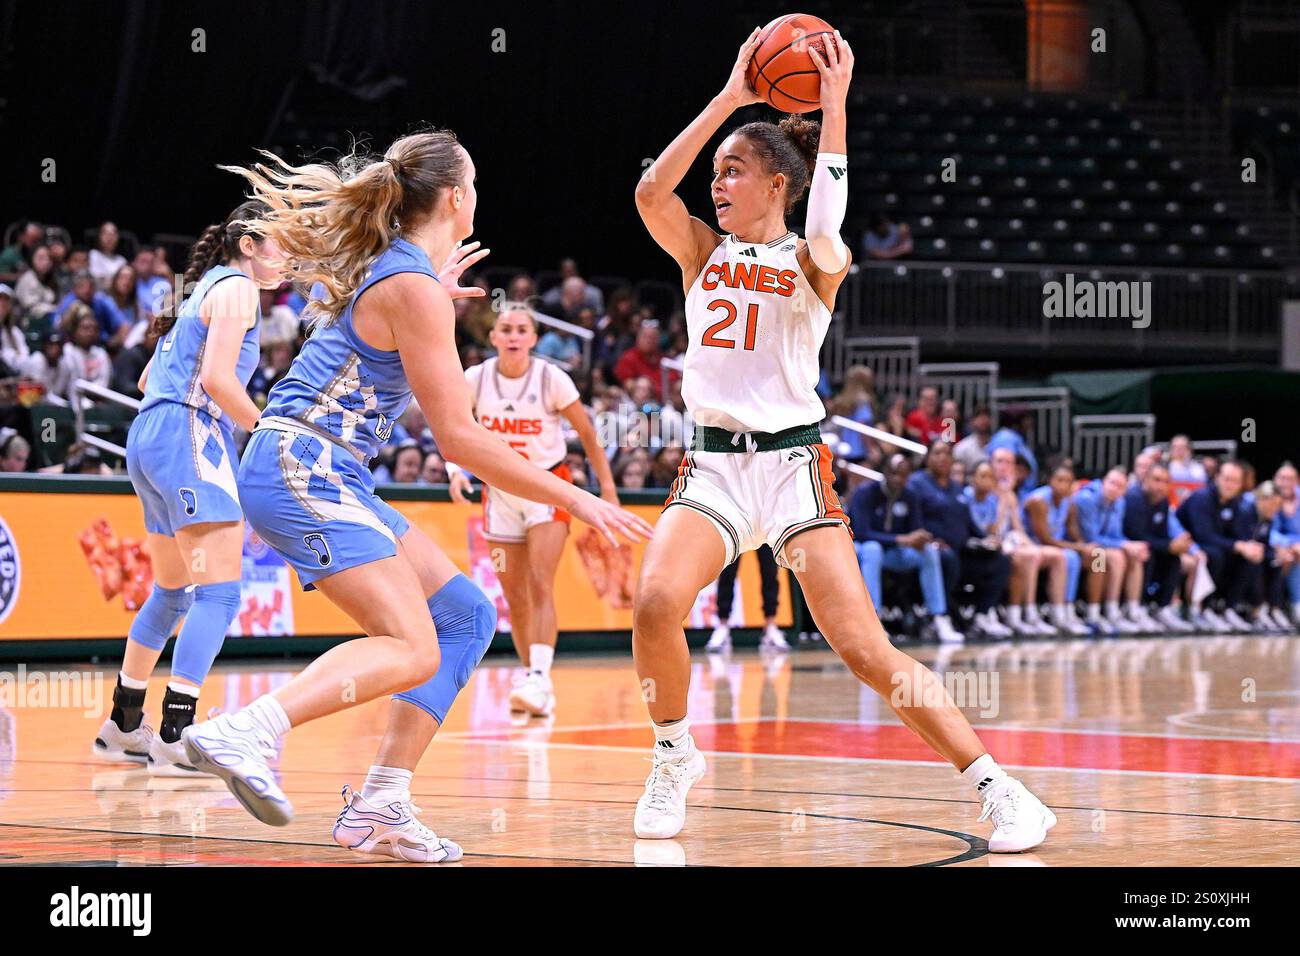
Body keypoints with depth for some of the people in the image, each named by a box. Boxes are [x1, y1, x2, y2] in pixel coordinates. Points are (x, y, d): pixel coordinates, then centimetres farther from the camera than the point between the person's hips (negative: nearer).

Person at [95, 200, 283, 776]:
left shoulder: (206, 288, 24)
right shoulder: (236, 288, -4)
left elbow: (151, 377, 27)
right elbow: (217, 380, -16)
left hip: (149, 435, 10)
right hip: (190, 434, -10)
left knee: (173, 592, 19)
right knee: (219, 591, -15)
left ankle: (122, 726, 27)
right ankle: (176, 735, -24)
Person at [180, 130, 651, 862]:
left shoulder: (383, 266, 14)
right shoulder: (413, 286, -14)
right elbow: (458, 435, -16)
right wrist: (571, 499, -13)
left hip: (334, 480, 10)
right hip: (303, 470, -10)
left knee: (466, 616, 9)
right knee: (410, 650, -21)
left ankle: (380, 807, 2)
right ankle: (245, 733, -32)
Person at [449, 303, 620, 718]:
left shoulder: (552, 379, -14)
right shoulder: (476, 379, -8)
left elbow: (587, 433, -4)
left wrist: (607, 486, -4)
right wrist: (456, 470, -15)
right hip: (501, 489, 4)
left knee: (540, 586, -18)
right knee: (514, 595, 6)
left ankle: (540, 679, -26)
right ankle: (531, 676, 18)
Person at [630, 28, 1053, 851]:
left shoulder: (810, 264, 1)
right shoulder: (703, 252, 11)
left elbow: (825, 246, -24)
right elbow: (651, 192, -8)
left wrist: (834, 111, -22)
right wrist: (728, 100, -10)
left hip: (793, 464, -3)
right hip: (712, 465, 3)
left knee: (867, 651, -13)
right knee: (655, 605, -23)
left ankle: (1000, 791, -5)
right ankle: (675, 759, 2)